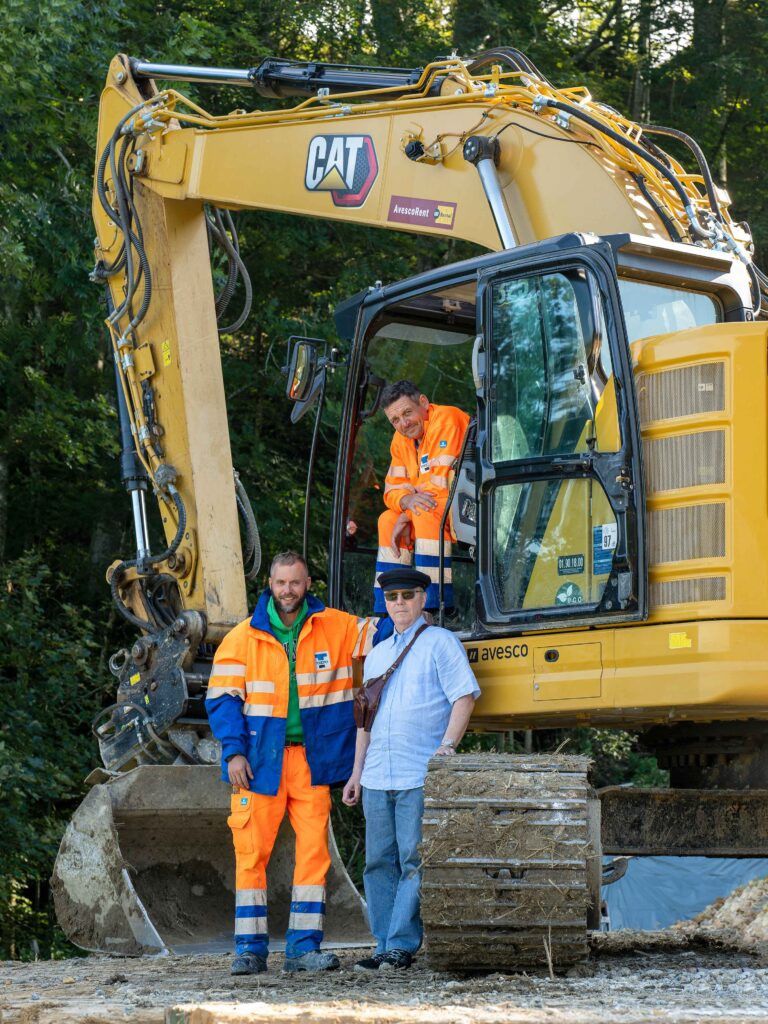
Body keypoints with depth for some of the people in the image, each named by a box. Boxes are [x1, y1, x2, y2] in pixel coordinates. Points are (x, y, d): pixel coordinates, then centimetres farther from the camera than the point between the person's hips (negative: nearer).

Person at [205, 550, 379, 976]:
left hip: (312, 760, 2)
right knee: (252, 852, -1)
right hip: (259, 760, -1)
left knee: (314, 851, -1)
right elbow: (222, 697, -1)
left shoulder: (335, 628, 5)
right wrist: (233, 751, -11)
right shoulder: (243, 637, 1)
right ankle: (250, 948, 5)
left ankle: (304, 946, 5)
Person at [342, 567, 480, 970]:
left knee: (414, 862, -8)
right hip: (378, 778, 7)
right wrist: (357, 773, 19)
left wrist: (446, 745, -18)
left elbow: (464, 696, -5)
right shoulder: (377, 654, 22)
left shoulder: (440, 642, 3)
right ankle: (385, 946, 9)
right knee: (379, 862, 5)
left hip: (421, 776, -6)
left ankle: (402, 946, -7)